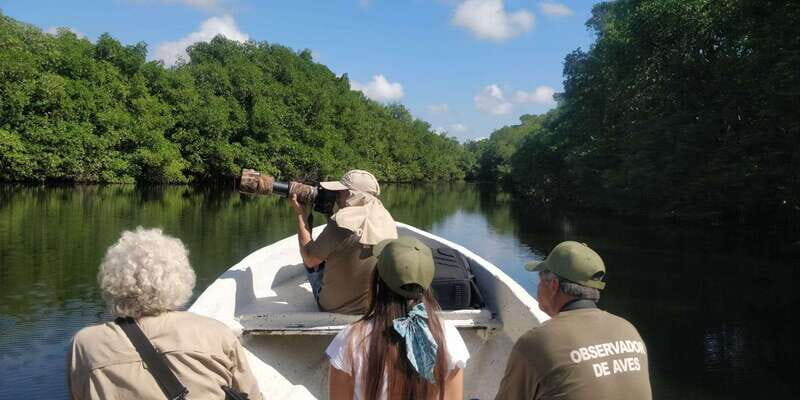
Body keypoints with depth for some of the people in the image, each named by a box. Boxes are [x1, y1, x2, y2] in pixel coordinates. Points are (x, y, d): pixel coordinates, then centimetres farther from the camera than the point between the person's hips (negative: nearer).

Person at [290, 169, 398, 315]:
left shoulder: (341, 221, -25)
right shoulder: (387, 218, -6)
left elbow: (309, 260, -13)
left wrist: (300, 214, -5)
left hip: (336, 308, -5)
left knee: (316, 259, 21)